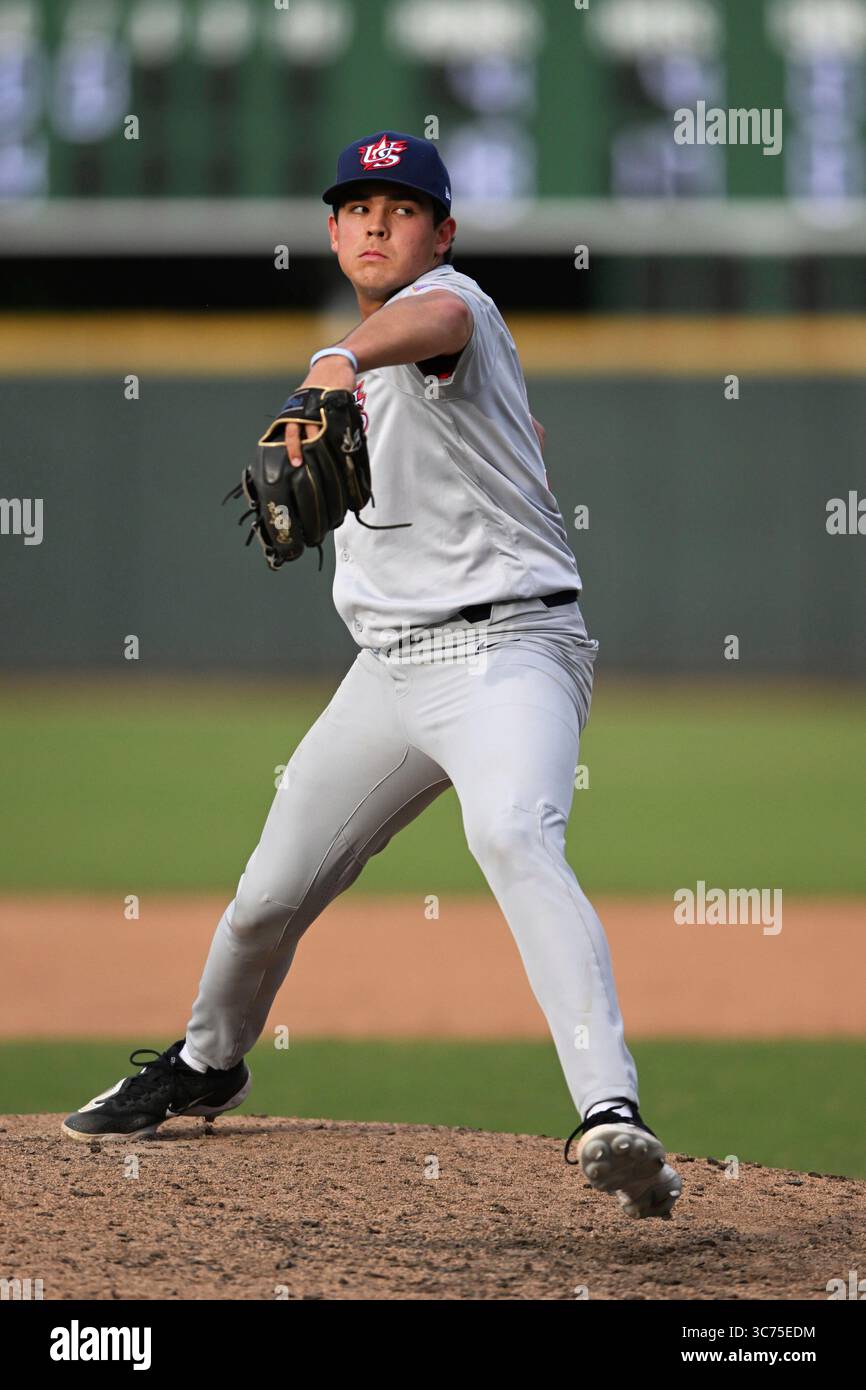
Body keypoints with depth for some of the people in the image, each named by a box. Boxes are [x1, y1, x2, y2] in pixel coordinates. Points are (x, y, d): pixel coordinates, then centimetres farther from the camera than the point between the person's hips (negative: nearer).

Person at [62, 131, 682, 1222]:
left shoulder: (453, 302, -10)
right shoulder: (361, 358, 16)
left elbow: (432, 321, -36)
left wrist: (342, 360, -58)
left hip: (509, 649, -8)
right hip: (389, 669, 8)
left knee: (513, 841, -34)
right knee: (272, 892, 13)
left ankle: (612, 1117, -45)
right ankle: (207, 1063, 43)